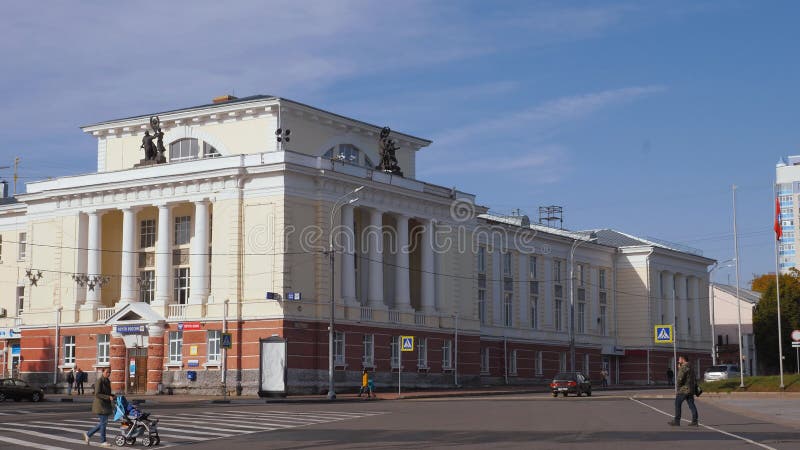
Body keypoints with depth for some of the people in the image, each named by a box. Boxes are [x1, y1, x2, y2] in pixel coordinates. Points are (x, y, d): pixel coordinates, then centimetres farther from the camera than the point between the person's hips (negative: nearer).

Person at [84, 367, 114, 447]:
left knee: (103, 423, 11)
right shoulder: (99, 381, -14)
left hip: (106, 405, 9)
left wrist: (112, 396, 4)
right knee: (103, 422, -4)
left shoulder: (107, 381, 12)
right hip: (100, 404, -9)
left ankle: (88, 434, 23)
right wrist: (108, 397, -25)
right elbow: (97, 394, -20)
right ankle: (102, 441, 4)